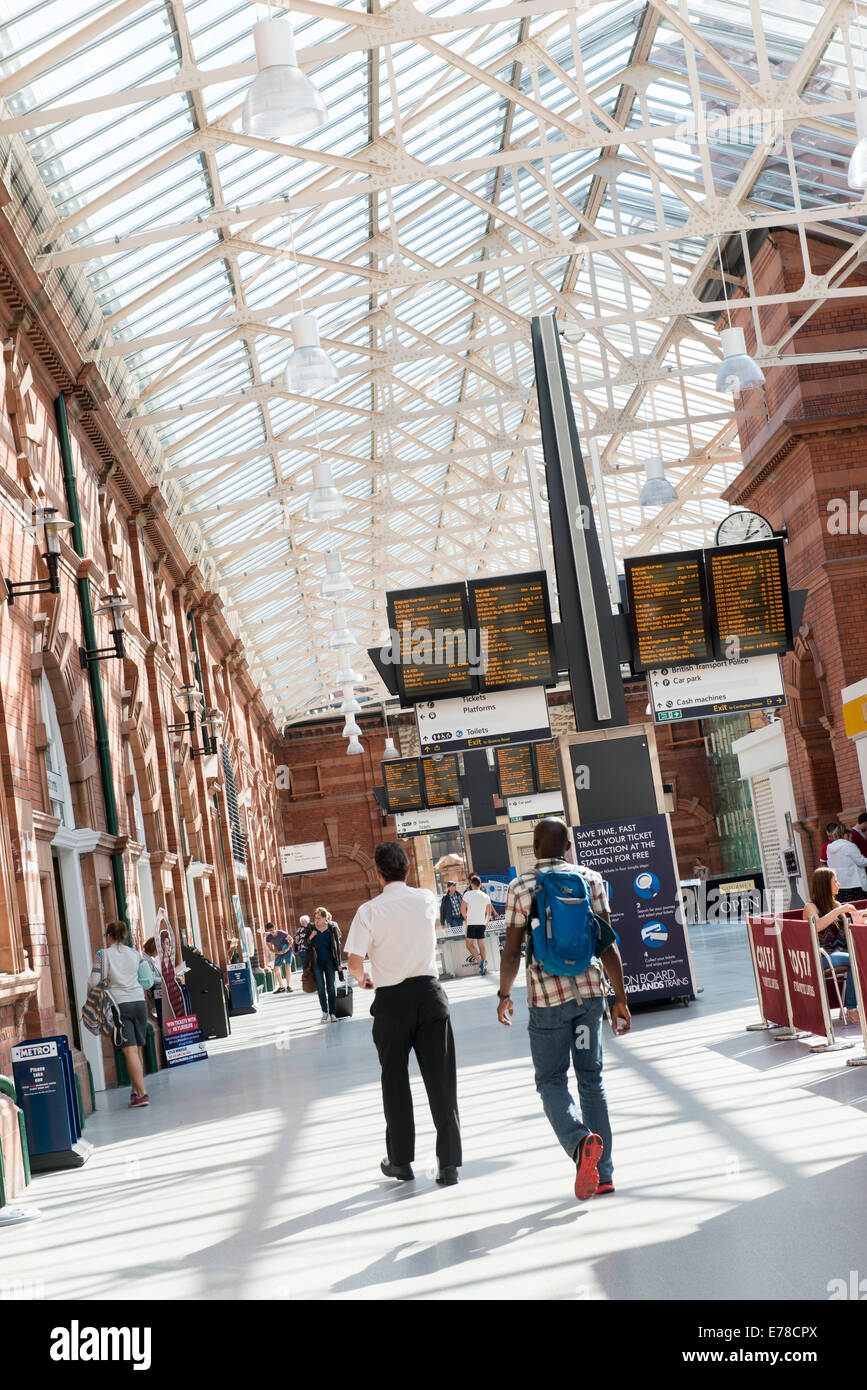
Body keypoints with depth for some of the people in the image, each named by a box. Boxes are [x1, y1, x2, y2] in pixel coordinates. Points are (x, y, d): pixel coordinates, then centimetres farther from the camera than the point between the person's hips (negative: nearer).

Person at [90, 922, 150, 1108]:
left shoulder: (103, 955, -1)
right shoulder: (134, 953, 11)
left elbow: (95, 981, -7)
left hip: (119, 1004, -4)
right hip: (138, 1001, 4)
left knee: (130, 1050, -8)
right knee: (137, 1049, 12)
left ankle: (142, 1093, -14)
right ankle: (135, 1091, 19)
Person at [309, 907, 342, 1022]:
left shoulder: (332, 928, -3)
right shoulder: (311, 928, -2)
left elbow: (337, 945, 2)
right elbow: (306, 946, 5)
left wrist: (338, 963, 0)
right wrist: (310, 938, -16)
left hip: (329, 961, 0)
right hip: (317, 962, 0)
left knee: (331, 988, 3)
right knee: (321, 988, -1)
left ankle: (333, 1013, 9)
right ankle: (325, 1012, 12)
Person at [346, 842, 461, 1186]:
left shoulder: (370, 911, -10)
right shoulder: (426, 900, 1)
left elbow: (354, 959, -13)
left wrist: (363, 978, 10)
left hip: (391, 1001, -2)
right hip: (429, 993, 2)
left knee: (395, 1080, 13)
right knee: (440, 1080, 4)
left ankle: (400, 1161, 20)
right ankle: (449, 1164, 2)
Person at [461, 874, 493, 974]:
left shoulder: (468, 894, -4)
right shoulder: (486, 896, 9)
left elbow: (462, 910, -1)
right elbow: (489, 913, 15)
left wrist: (466, 918, 15)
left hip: (472, 923, -4)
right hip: (482, 923, 4)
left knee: (469, 944, 1)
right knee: (481, 945, 9)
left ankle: (480, 961, -18)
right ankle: (484, 966, 3)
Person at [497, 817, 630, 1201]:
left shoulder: (520, 887, -4)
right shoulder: (590, 879, 2)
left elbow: (512, 952, -3)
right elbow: (608, 944, 0)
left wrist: (504, 995, 12)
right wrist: (620, 999, 4)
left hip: (547, 996, -3)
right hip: (590, 990, 3)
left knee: (551, 1081, 8)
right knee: (591, 1078, 13)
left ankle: (581, 1142, -20)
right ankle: (603, 1174, 15)